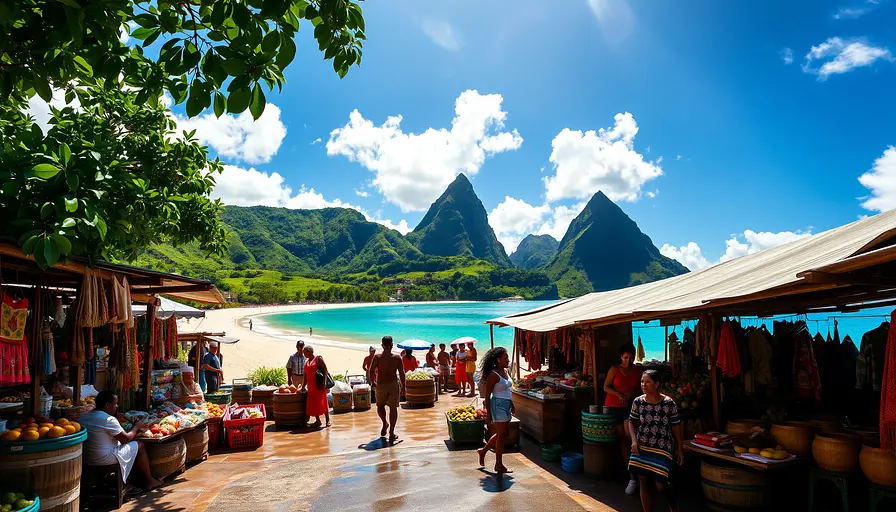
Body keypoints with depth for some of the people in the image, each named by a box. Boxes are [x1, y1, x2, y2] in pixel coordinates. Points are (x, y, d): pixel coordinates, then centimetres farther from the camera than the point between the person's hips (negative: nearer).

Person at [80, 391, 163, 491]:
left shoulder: (82, 417, 6)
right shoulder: (109, 419, -20)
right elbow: (126, 439, -12)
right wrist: (136, 427, 6)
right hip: (104, 459, -9)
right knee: (140, 446, 5)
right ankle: (149, 481, 17)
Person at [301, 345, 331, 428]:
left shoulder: (318, 359, -6)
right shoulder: (306, 361, 15)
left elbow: (325, 371, -12)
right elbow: (306, 375, 20)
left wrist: (324, 383, -19)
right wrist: (303, 386, 19)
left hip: (319, 385, -7)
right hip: (311, 386, 7)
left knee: (322, 402, -6)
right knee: (312, 403, 7)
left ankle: (328, 420, 2)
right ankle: (318, 421, 16)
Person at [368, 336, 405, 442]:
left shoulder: (377, 357, -9)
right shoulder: (397, 358, -7)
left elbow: (370, 372, -10)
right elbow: (401, 374, -4)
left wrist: (373, 383, 7)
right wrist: (403, 387, 6)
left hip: (381, 385, 0)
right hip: (394, 384, 0)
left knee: (380, 406, 25)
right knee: (393, 408, 7)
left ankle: (385, 424, 24)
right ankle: (391, 433, 8)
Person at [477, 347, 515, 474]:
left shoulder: (505, 371, 9)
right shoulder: (493, 374, -17)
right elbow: (487, 395, -15)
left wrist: (512, 405, 21)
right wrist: (488, 414, -16)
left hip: (506, 405, 9)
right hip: (498, 405, -9)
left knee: (504, 433, 16)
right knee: (502, 435, -1)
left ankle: (483, 450, 32)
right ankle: (499, 465, 12)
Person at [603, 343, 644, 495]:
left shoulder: (638, 371, 4)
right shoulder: (614, 369, 0)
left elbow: (642, 388, 10)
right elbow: (606, 387, -3)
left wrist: (633, 394, -9)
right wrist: (619, 395, -16)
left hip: (630, 406, 0)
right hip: (614, 406, 0)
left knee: (629, 434, -18)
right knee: (622, 437, 3)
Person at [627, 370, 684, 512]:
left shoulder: (669, 403, -9)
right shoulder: (638, 402, -4)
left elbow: (675, 426, -1)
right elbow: (632, 422, 6)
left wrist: (679, 448, 2)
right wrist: (634, 440, -8)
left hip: (662, 449, -2)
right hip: (641, 448, 3)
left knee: (661, 485, 0)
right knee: (644, 483, 7)